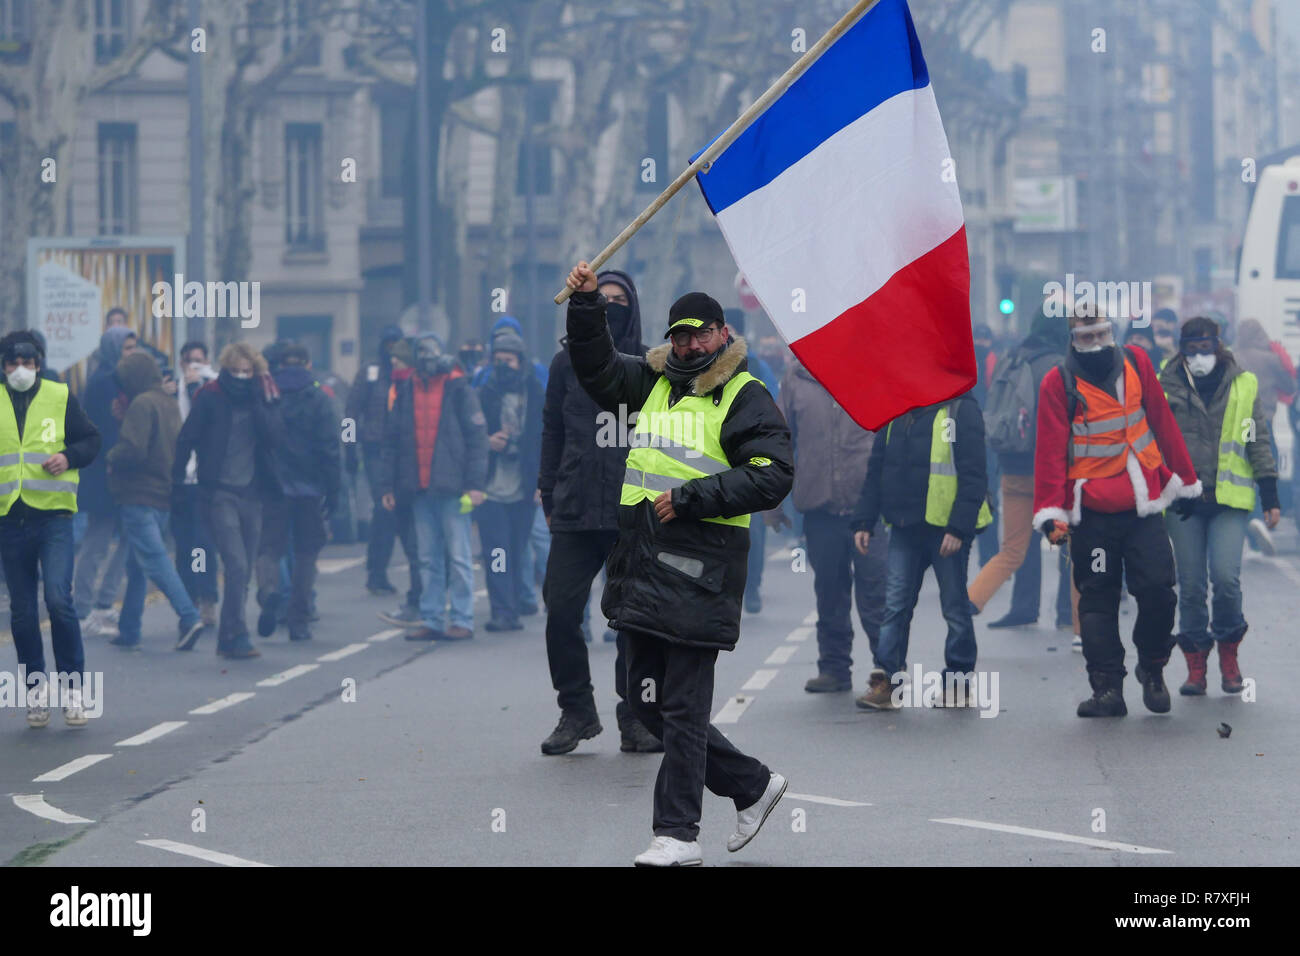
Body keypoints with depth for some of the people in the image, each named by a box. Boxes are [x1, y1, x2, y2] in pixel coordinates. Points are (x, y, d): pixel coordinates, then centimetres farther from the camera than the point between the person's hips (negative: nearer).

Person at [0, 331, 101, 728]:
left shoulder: (59, 397, 3)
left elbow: (91, 439, 8)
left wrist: (69, 457, -10)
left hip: (53, 516, -2)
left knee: (59, 598, -15)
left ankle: (72, 687, -4)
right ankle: (36, 691, 17)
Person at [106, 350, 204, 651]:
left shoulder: (142, 404, -14)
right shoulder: (170, 404, 13)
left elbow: (132, 449, -22)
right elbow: (178, 448, 18)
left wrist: (112, 457, -1)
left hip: (139, 495, -9)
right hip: (163, 494, 9)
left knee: (154, 559, -13)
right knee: (137, 565, 16)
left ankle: (189, 617, -25)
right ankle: (128, 631, 20)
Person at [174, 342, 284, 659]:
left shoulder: (265, 399, 4)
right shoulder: (209, 398, -5)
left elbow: (275, 438, -10)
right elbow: (186, 439, -2)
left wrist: (257, 403, -16)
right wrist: (176, 479, -5)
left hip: (252, 493, 4)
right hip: (219, 493, -4)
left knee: (244, 570, 8)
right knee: (236, 565, -15)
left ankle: (228, 638, 18)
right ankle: (237, 636, -13)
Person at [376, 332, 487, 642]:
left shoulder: (458, 389, -1)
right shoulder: (402, 392, 10)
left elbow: (477, 436, -4)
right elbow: (390, 441, 12)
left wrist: (475, 483, -10)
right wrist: (386, 485, 6)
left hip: (451, 487, -4)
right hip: (419, 489, 4)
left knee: (458, 556, -3)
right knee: (428, 558, 7)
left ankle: (463, 620, 0)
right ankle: (431, 620, 10)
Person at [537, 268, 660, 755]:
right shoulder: (567, 362, 11)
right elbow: (552, 433, 14)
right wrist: (549, 497, 8)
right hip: (576, 510, 1)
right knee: (561, 610, -6)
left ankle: (636, 717, 9)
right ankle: (576, 711, 8)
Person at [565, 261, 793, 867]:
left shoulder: (745, 398, -2)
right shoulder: (653, 383, 18)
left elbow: (772, 476, -11)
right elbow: (595, 367, 25)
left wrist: (689, 497, -14)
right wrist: (586, 305, 8)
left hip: (699, 569, -8)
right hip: (641, 564, 8)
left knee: (683, 707, -6)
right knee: (648, 701, 10)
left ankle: (678, 834, 0)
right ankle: (751, 785, 23)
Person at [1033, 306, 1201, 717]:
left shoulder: (1136, 364, 6)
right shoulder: (1058, 383, -4)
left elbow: (1163, 424, 14)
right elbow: (1050, 451, -5)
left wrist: (1184, 480, 19)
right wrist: (1050, 511, -12)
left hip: (1143, 506, 2)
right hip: (1091, 514, -2)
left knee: (1158, 590, -8)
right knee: (1098, 601, 1)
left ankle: (1153, 668, 15)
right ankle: (1107, 689, 5)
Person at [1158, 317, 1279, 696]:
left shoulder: (1244, 386, 6)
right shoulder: (1166, 387, 5)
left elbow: (1259, 441, 10)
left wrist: (1270, 495, 7)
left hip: (1229, 498, -1)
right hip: (1182, 501, 1)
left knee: (1226, 577, -13)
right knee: (1190, 584, 2)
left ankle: (1229, 651, 10)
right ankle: (1196, 664, 13)